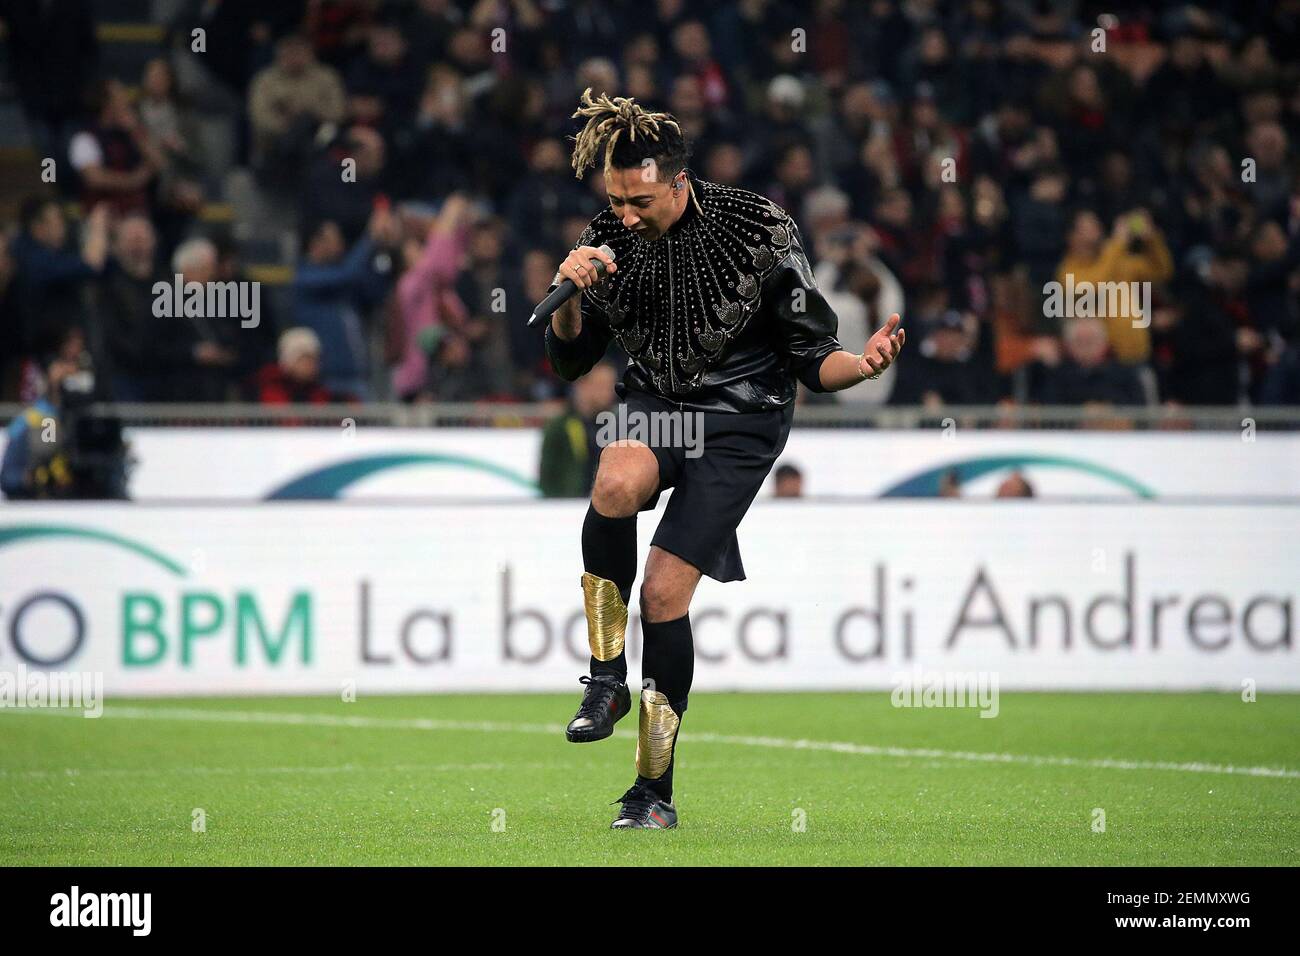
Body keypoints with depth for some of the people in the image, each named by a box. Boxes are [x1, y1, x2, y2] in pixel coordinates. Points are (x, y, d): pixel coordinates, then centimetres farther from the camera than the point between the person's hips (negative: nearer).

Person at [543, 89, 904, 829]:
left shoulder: (760, 232, -16)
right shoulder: (611, 239, -6)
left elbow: (810, 360, -11)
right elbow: (570, 364, 2)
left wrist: (860, 365, -32)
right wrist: (570, 298, -17)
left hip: (741, 419, -3)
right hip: (655, 400, 3)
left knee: (664, 592, -12)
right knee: (617, 482, -33)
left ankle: (656, 790, 3)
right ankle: (607, 679, -17)